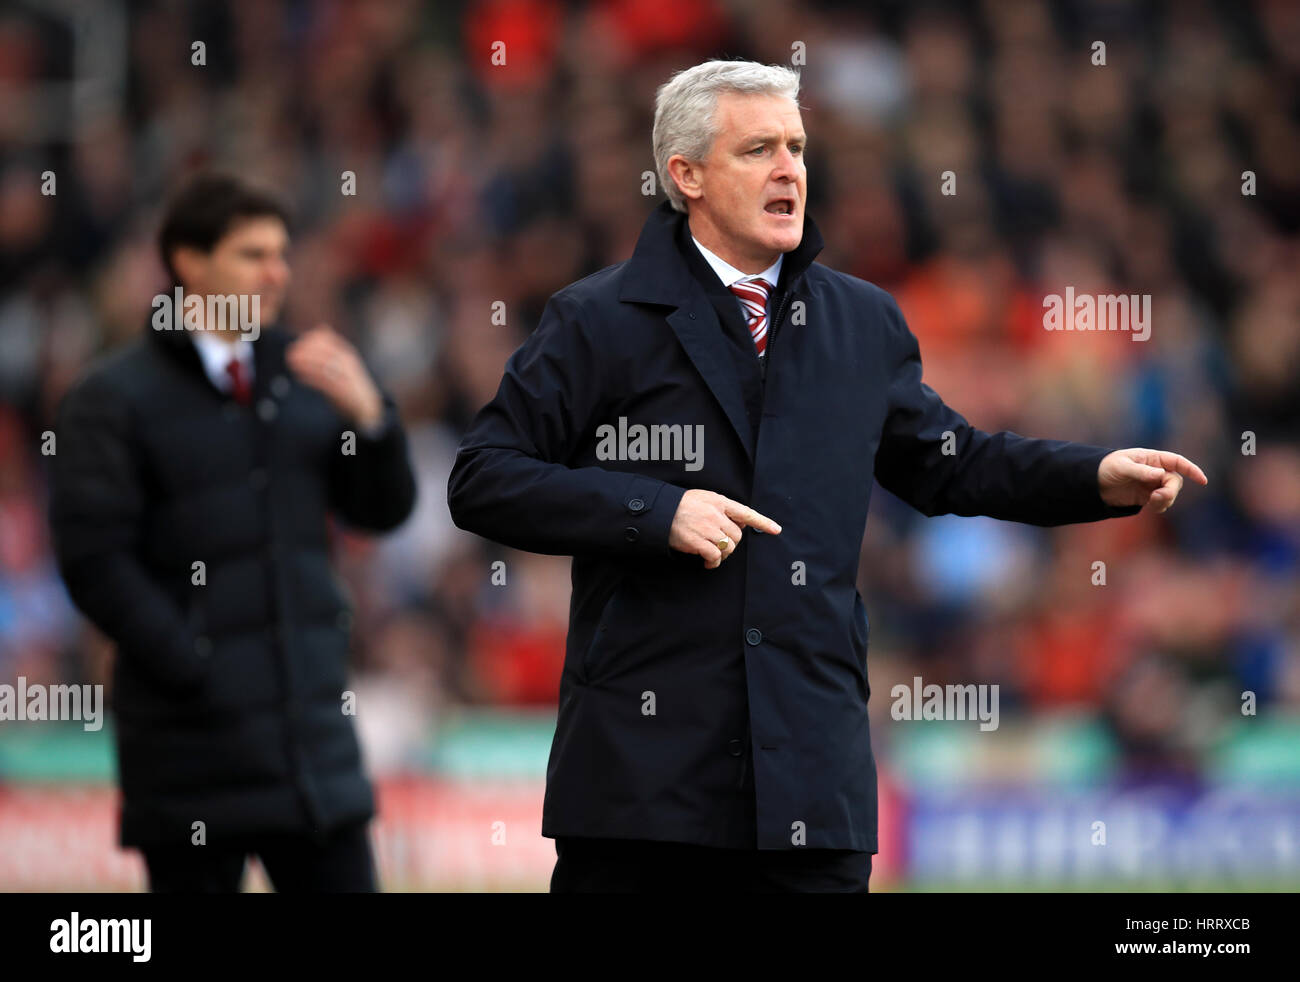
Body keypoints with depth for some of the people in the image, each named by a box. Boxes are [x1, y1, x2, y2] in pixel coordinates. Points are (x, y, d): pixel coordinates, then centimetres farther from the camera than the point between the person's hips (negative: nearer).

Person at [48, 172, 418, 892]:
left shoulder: (301, 374, 13)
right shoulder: (114, 398, -3)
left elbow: (383, 508, 10)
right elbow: (93, 557, -10)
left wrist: (368, 416, -10)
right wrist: (192, 669, -14)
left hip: (311, 724, 5)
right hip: (193, 741, -5)